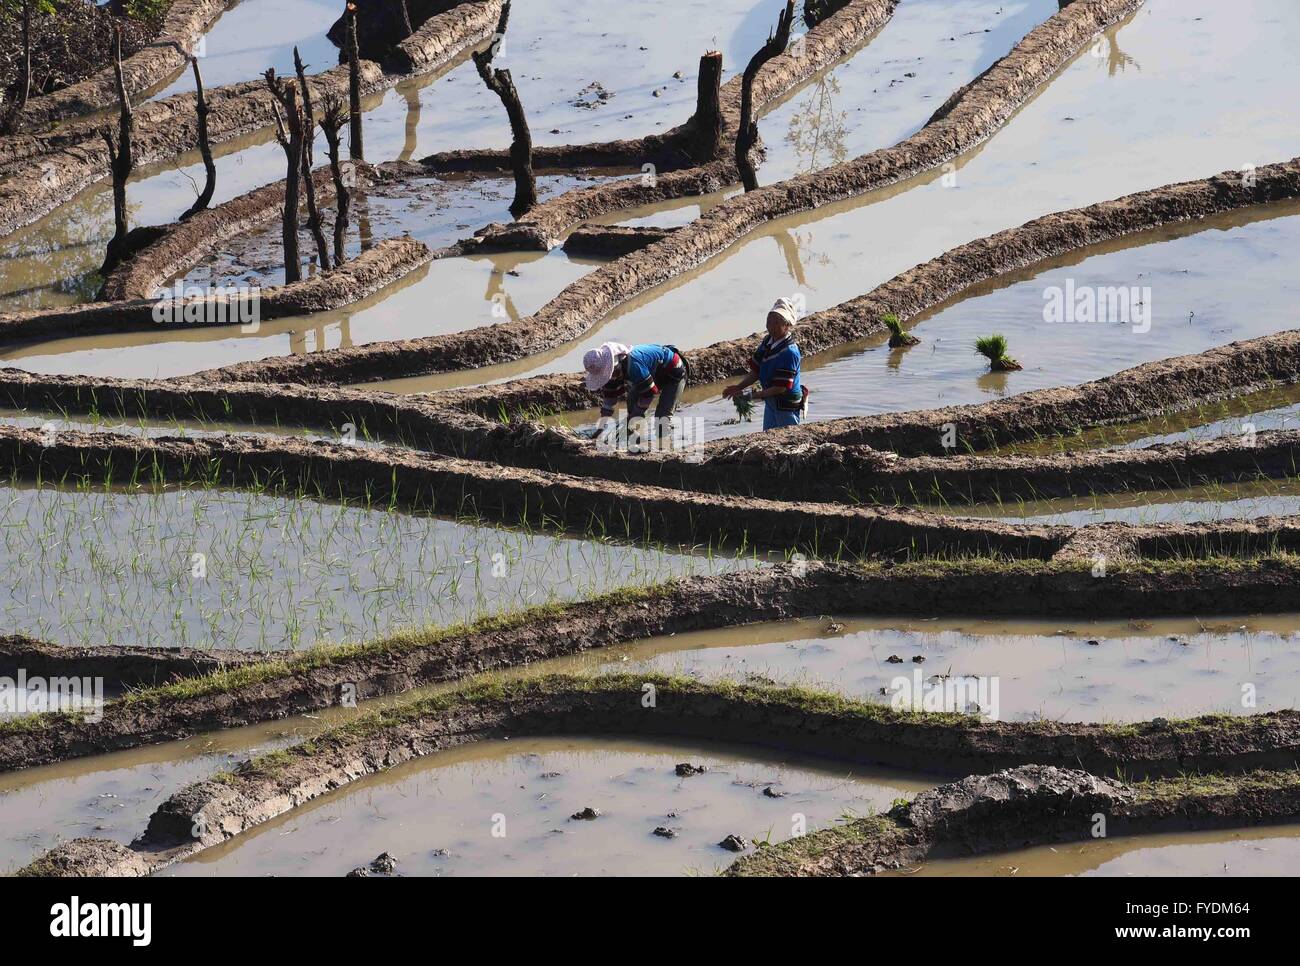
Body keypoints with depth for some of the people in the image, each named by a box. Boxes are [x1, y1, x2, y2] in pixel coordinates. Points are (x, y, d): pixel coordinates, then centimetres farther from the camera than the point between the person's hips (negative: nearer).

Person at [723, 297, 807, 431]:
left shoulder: (790, 352, -27)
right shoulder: (767, 342, -1)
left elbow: (781, 388, -26)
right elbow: (756, 371, 9)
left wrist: (752, 395, -24)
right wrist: (739, 387, -3)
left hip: (787, 406, -8)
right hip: (770, 402, 8)